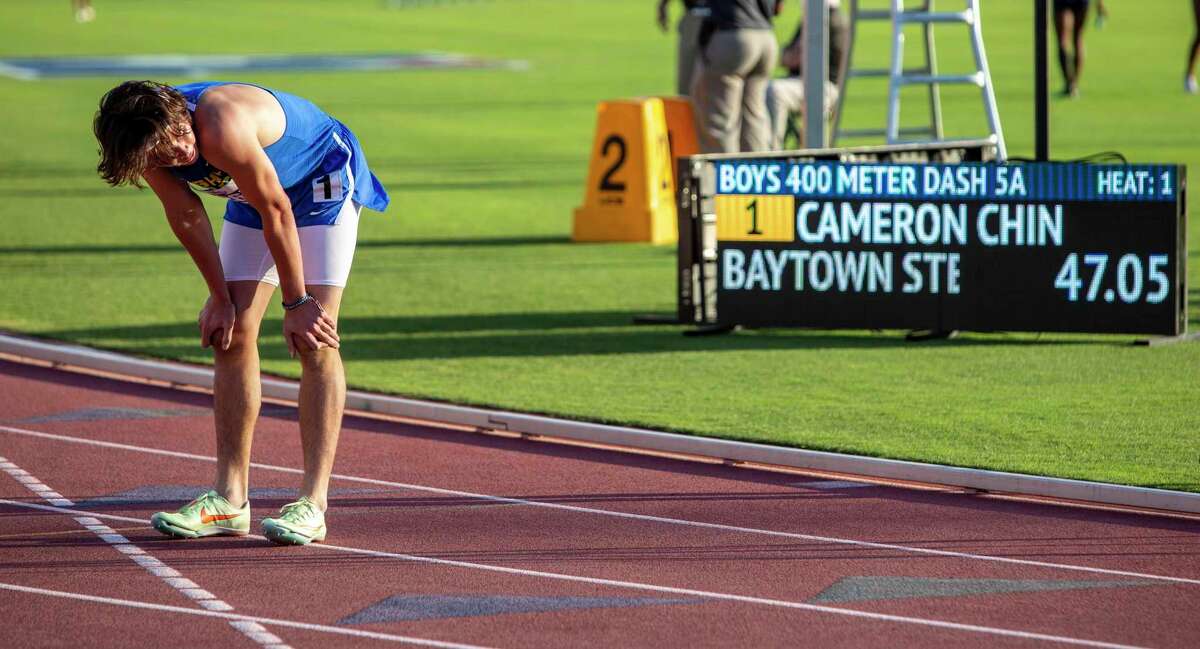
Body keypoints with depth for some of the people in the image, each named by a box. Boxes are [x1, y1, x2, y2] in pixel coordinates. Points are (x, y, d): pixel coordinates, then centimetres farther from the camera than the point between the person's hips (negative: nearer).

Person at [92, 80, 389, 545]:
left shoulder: (223, 130, -40)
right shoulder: (150, 144, -19)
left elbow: (276, 212, -29)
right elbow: (186, 217, -4)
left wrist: (297, 302, -19)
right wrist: (220, 297, 0)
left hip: (323, 183, -7)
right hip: (255, 195, 7)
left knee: (313, 339, -15)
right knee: (231, 335, 0)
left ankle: (314, 502, -18)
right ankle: (230, 499, 3)